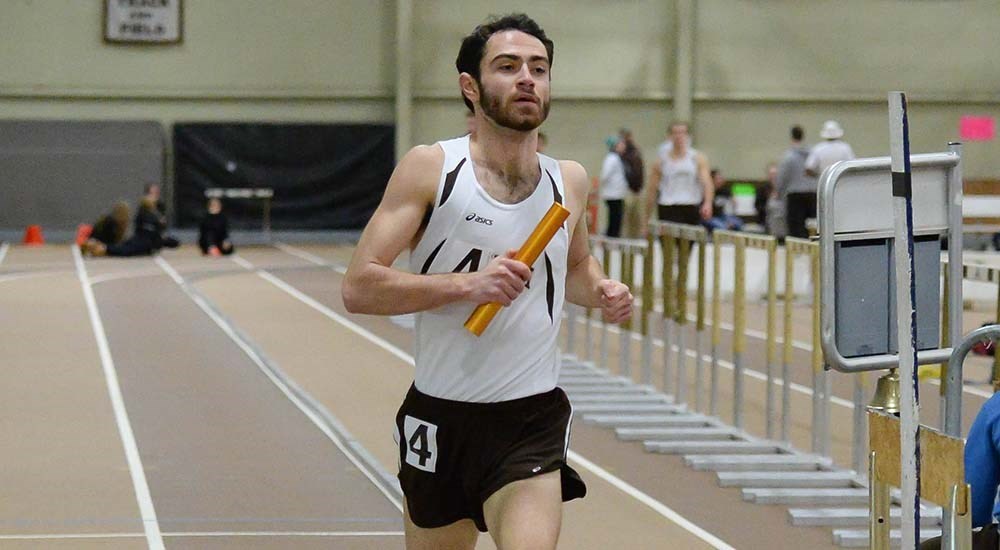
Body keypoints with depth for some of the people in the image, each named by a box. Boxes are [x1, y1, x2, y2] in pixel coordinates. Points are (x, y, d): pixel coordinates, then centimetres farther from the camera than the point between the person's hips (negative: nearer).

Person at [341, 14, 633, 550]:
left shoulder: (570, 180, 6)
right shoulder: (430, 168, -6)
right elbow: (358, 287, -13)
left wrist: (600, 290, 4)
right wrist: (467, 285, -24)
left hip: (533, 424, 1)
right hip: (441, 418, -1)